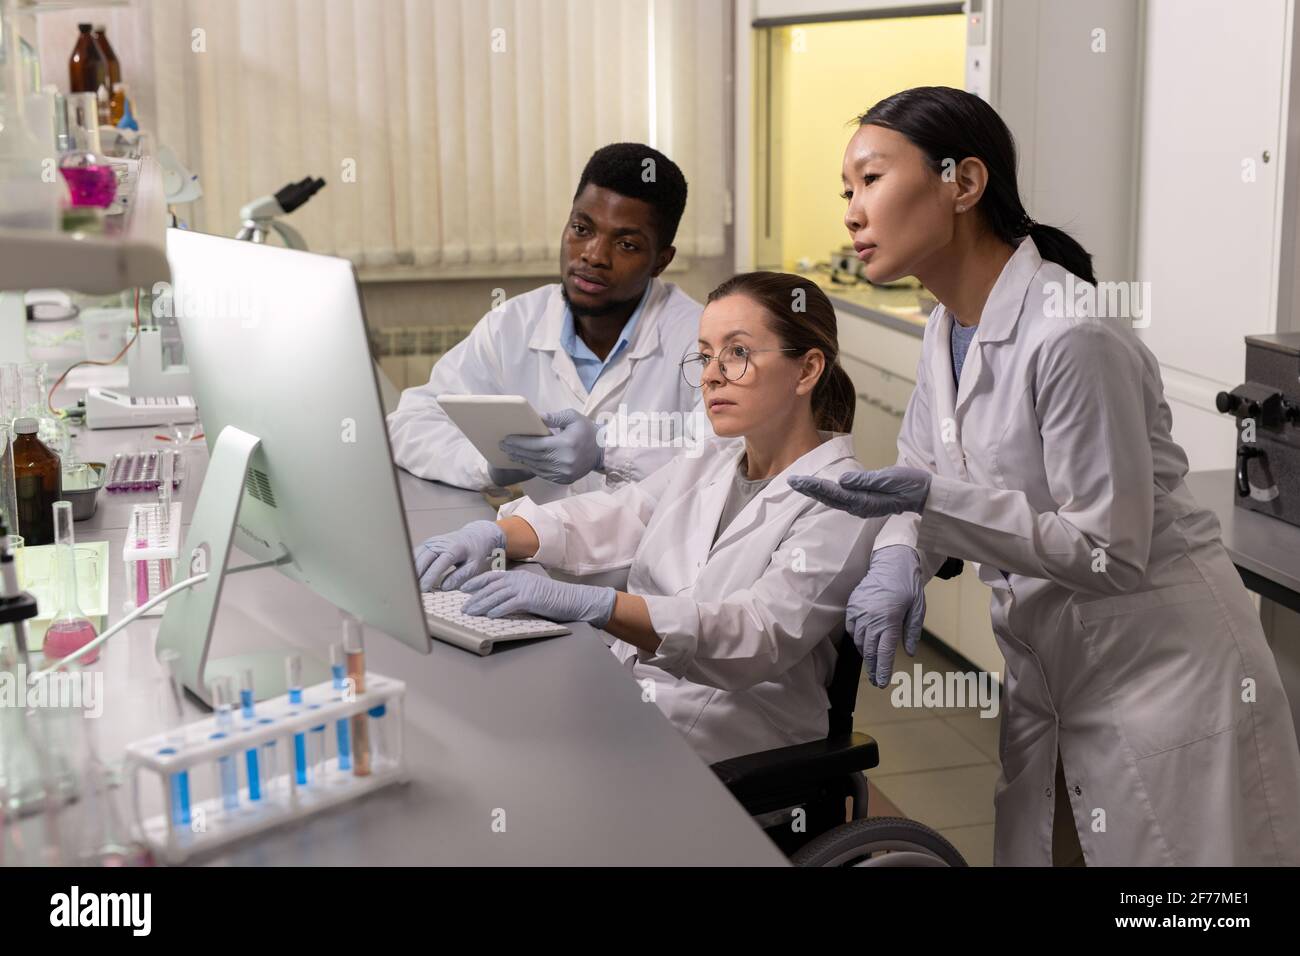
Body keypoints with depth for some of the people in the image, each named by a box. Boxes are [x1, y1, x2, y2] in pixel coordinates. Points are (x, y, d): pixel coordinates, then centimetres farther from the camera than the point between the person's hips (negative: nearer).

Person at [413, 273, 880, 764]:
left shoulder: (842, 504, -10)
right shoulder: (709, 463, 16)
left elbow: (758, 636, -23)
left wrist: (585, 604, -34)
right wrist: (491, 534, -10)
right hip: (626, 682, 7)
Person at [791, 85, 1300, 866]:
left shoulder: (1071, 335, -25)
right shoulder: (949, 329, 2)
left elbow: (1111, 553, -22)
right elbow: (922, 476, 11)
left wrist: (933, 501, -29)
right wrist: (897, 562, -11)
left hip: (1161, 676, -7)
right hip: (1044, 667, 8)